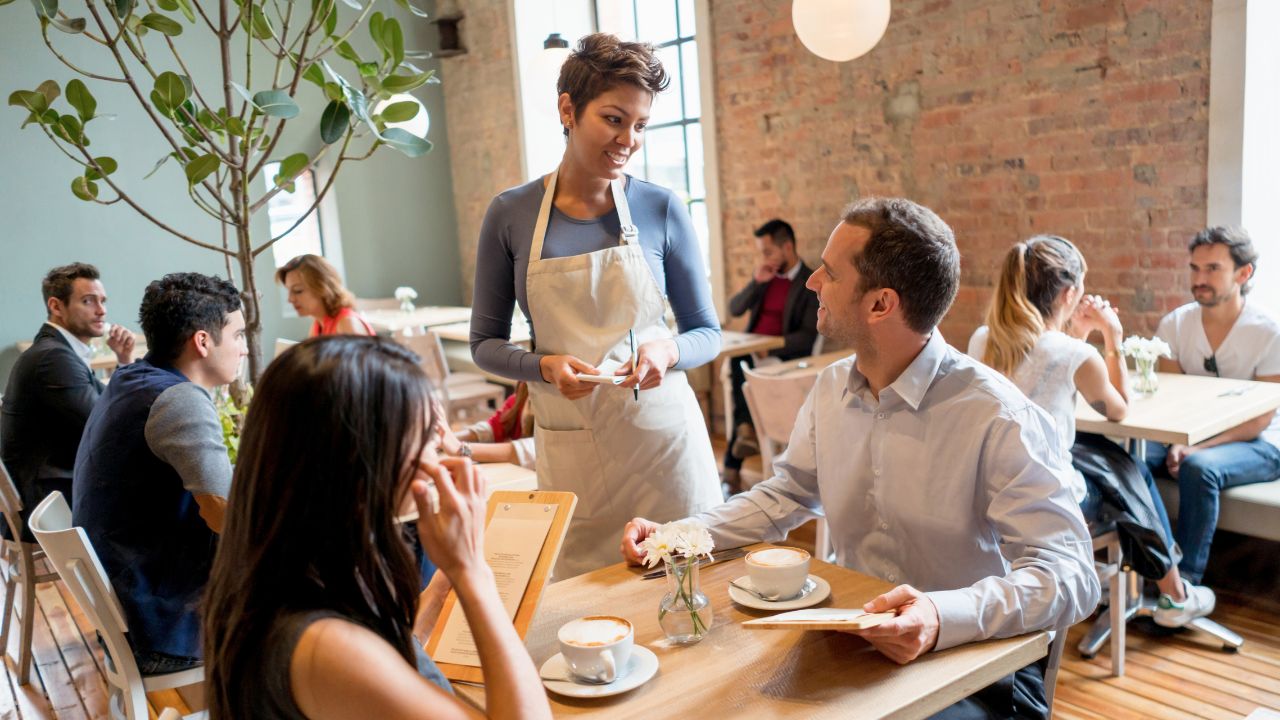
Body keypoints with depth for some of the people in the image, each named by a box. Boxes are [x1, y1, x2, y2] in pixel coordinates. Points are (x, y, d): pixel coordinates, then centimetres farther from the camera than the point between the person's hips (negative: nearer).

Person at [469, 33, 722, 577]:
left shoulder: (661, 210, -2)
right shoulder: (510, 215, -2)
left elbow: (707, 333, 5)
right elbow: (485, 344, 5)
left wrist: (668, 351, -16)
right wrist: (544, 366, -14)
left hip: (663, 434, 0)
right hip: (570, 447, 0)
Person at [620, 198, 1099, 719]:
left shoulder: (997, 418, -21)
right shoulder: (832, 388, 1)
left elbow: (1070, 574, -23)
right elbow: (784, 496, 13)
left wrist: (943, 617, -41)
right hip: (853, 643, 6)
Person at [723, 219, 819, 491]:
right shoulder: (765, 275, 15)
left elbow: (807, 336, -13)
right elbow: (734, 309, 8)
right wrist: (757, 281, -6)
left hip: (784, 358, -5)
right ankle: (747, 430, -27)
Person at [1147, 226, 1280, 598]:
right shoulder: (1175, 324, -1)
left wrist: (1197, 448, -26)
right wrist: (1176, 444, -19)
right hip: (1189, 435, 4)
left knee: (1199, 468, -36)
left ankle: (1186, 583, -25)